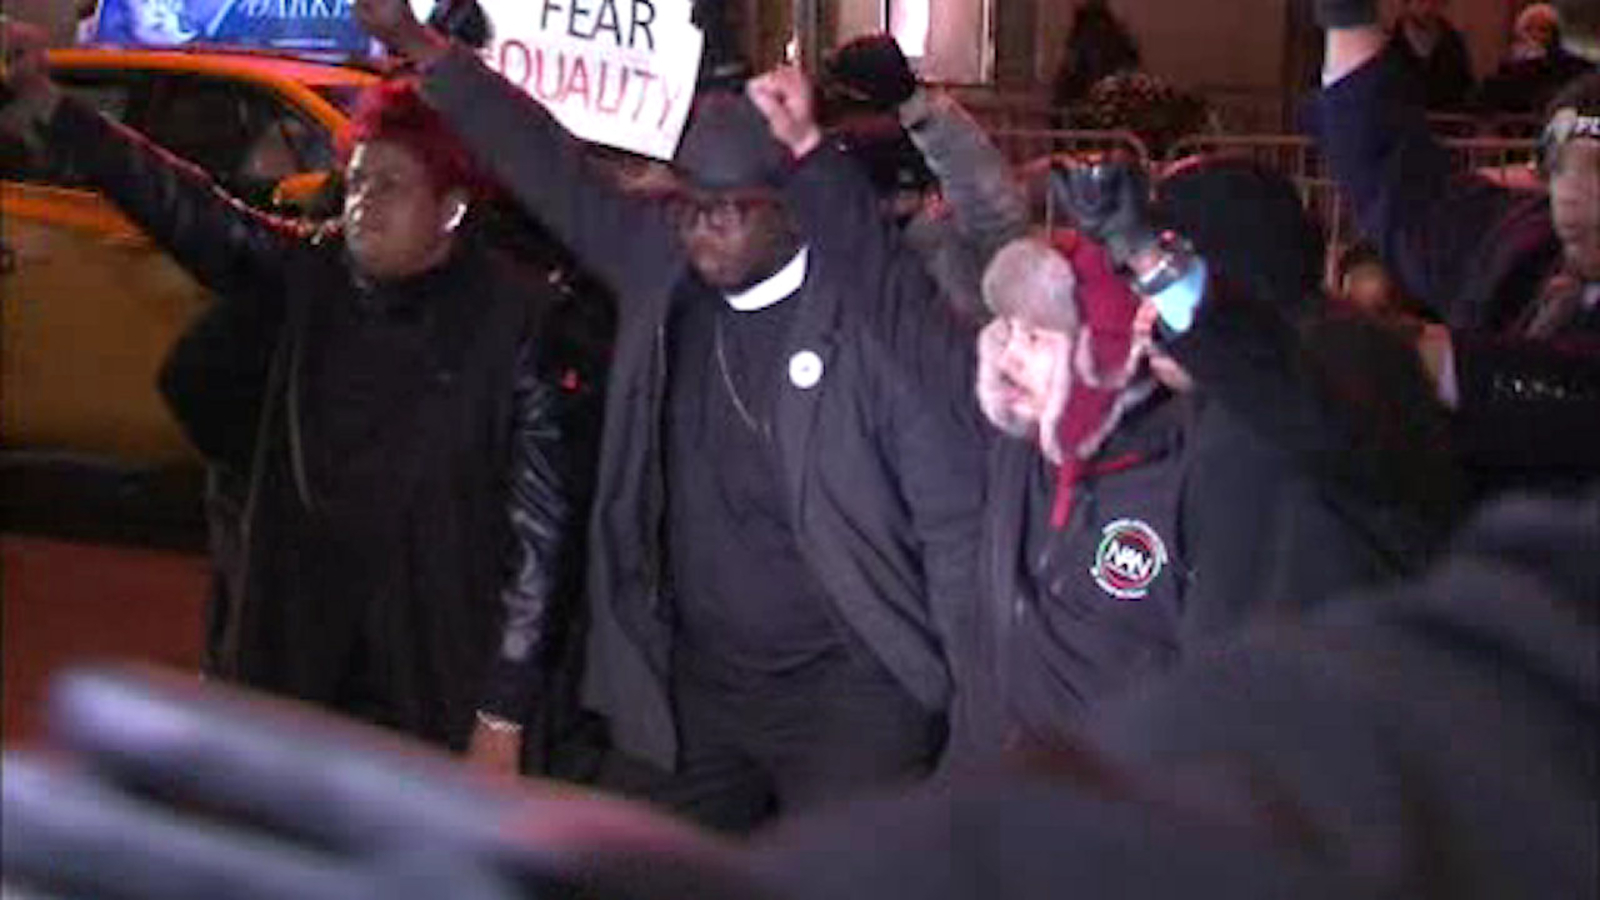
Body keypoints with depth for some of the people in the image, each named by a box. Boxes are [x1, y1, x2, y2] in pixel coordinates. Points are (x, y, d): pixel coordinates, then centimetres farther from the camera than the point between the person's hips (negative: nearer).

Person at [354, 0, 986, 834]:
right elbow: (552, 172, 10)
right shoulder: (660, 273, 2)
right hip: (688, 686, 6)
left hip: (849, 694, -6)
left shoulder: (887, 316, -13)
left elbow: (957, 516, -12)